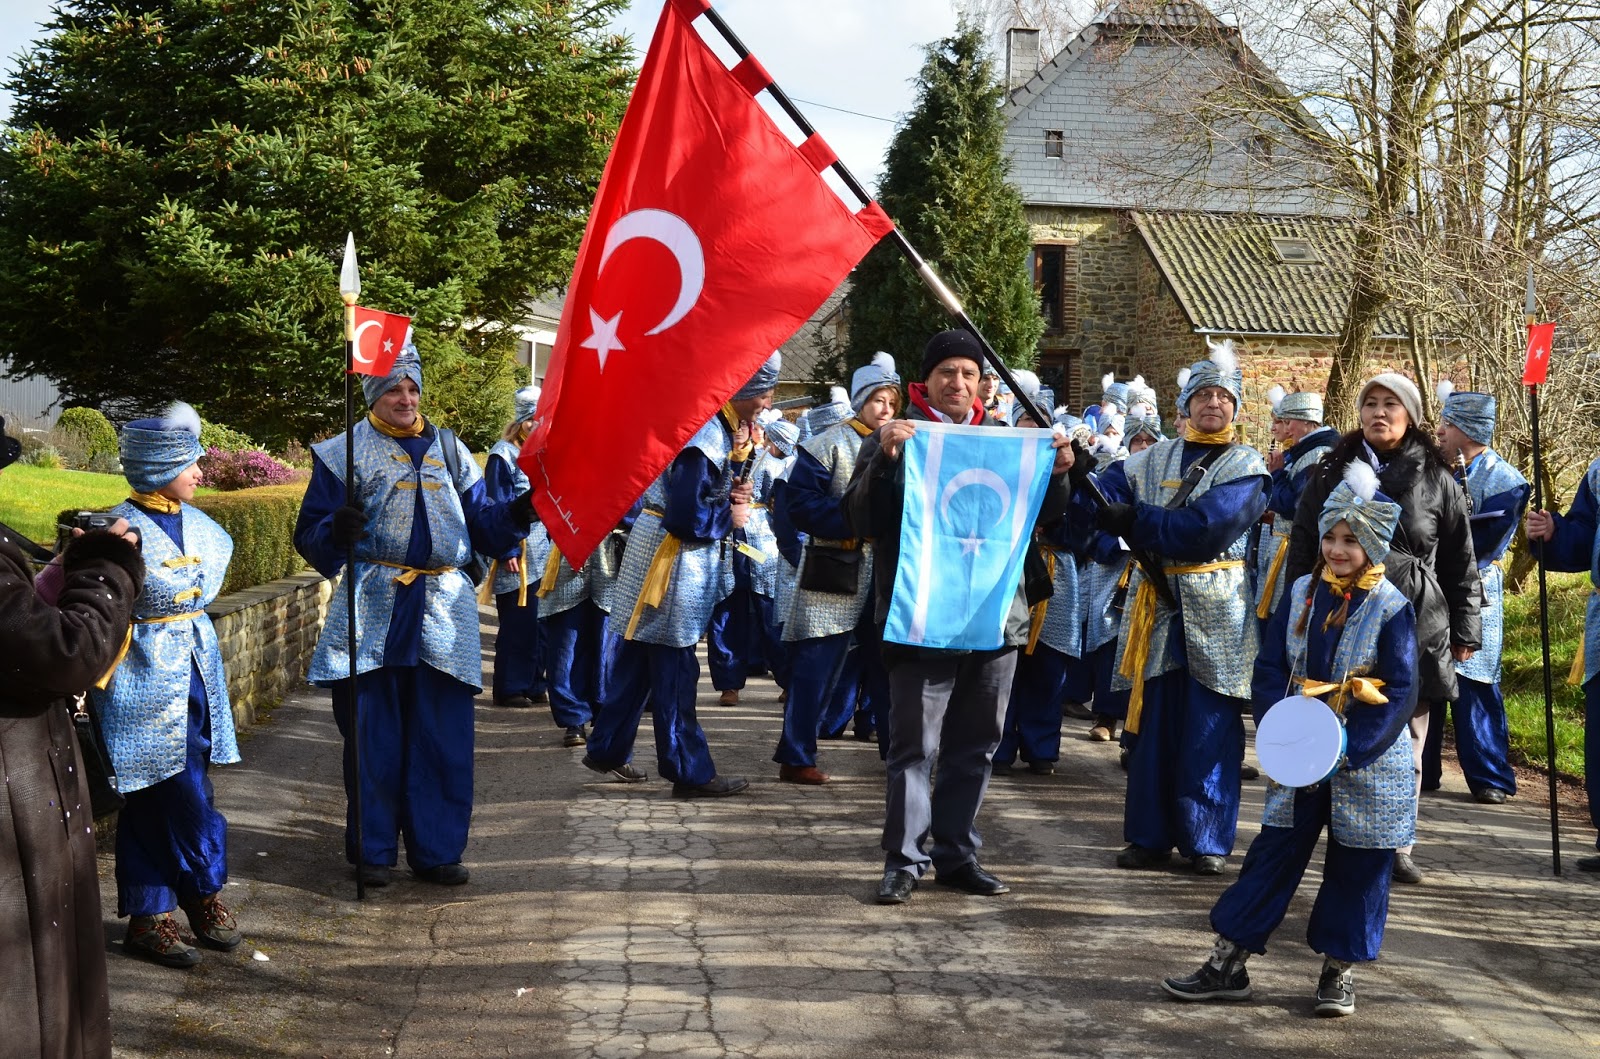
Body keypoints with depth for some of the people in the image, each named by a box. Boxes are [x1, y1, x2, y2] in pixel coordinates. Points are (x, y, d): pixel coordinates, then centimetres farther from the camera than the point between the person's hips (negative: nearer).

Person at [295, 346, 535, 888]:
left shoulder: (449, 451, 15)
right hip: (373, 611, -2)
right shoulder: (346, 452, 5)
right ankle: (372, 850, 13)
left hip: (442, 614, 3)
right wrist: (336, 532, -23)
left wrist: (519, 513, -7)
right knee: (373, 739, 1)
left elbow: (482, 524, 13)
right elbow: (310, 534, 0)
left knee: (443, 738, 2)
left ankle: (436, 850, 11)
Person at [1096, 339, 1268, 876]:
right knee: (1153, 721, 5)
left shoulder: (1245, 466, -1)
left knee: (1210, 727, -1)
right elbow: (1105, 499, 0)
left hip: (1215, 612, -3)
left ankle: (1207, 840, 8)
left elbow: (1205, 529, -16)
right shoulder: (1153, 460, 12)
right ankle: (1151, 836, 14)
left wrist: (1132, 521, -18)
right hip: (1156, 605, 3)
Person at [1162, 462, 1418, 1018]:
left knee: (1356, 867, 5)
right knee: (1273, 853, 4)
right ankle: (1226, 964, 9)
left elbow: (1400, 694, -12)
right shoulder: (1302, 594, 3)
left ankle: (1339, 970, 20)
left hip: (1369, 763, -3)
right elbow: (1270, 670, 3)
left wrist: (1347, 751, -21)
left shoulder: (1391, 609, -9)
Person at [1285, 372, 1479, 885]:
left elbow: (1460, 563, 8)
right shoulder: (1330, 474, 7)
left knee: (1404, 747, 5)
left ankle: (1395, 846, 15)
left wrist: (1464, 631, 6)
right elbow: (1302, 550, 10)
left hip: (1415, 629, 0)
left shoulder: (1436, 480, 5)